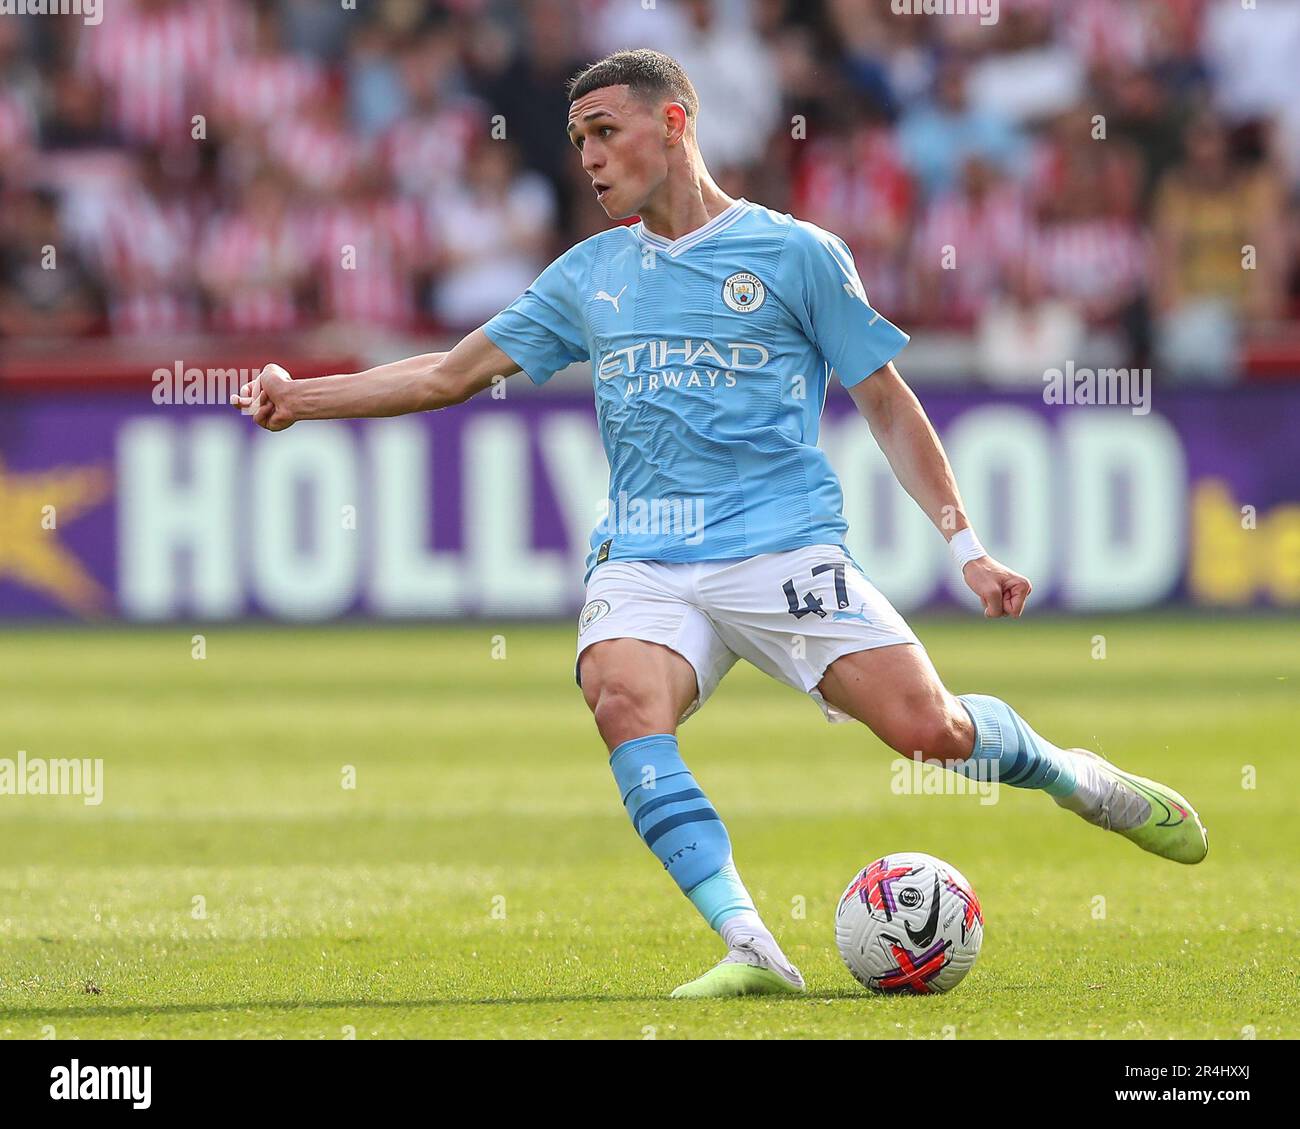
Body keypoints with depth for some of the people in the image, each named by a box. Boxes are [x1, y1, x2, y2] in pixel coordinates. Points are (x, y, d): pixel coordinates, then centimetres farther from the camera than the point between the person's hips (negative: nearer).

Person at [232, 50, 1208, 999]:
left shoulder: (795, 254, 5)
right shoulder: (589, 275, 16)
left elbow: (888, 403, 8)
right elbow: (454, 373, 21)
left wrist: (968, 546, 1)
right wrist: (301, 399, 13)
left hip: (783, 548, -3)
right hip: (644, 565, 3)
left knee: (930, 730, -15)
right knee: (624, 701, -30)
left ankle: (1078, 780, 19)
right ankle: (752, 950, -34)